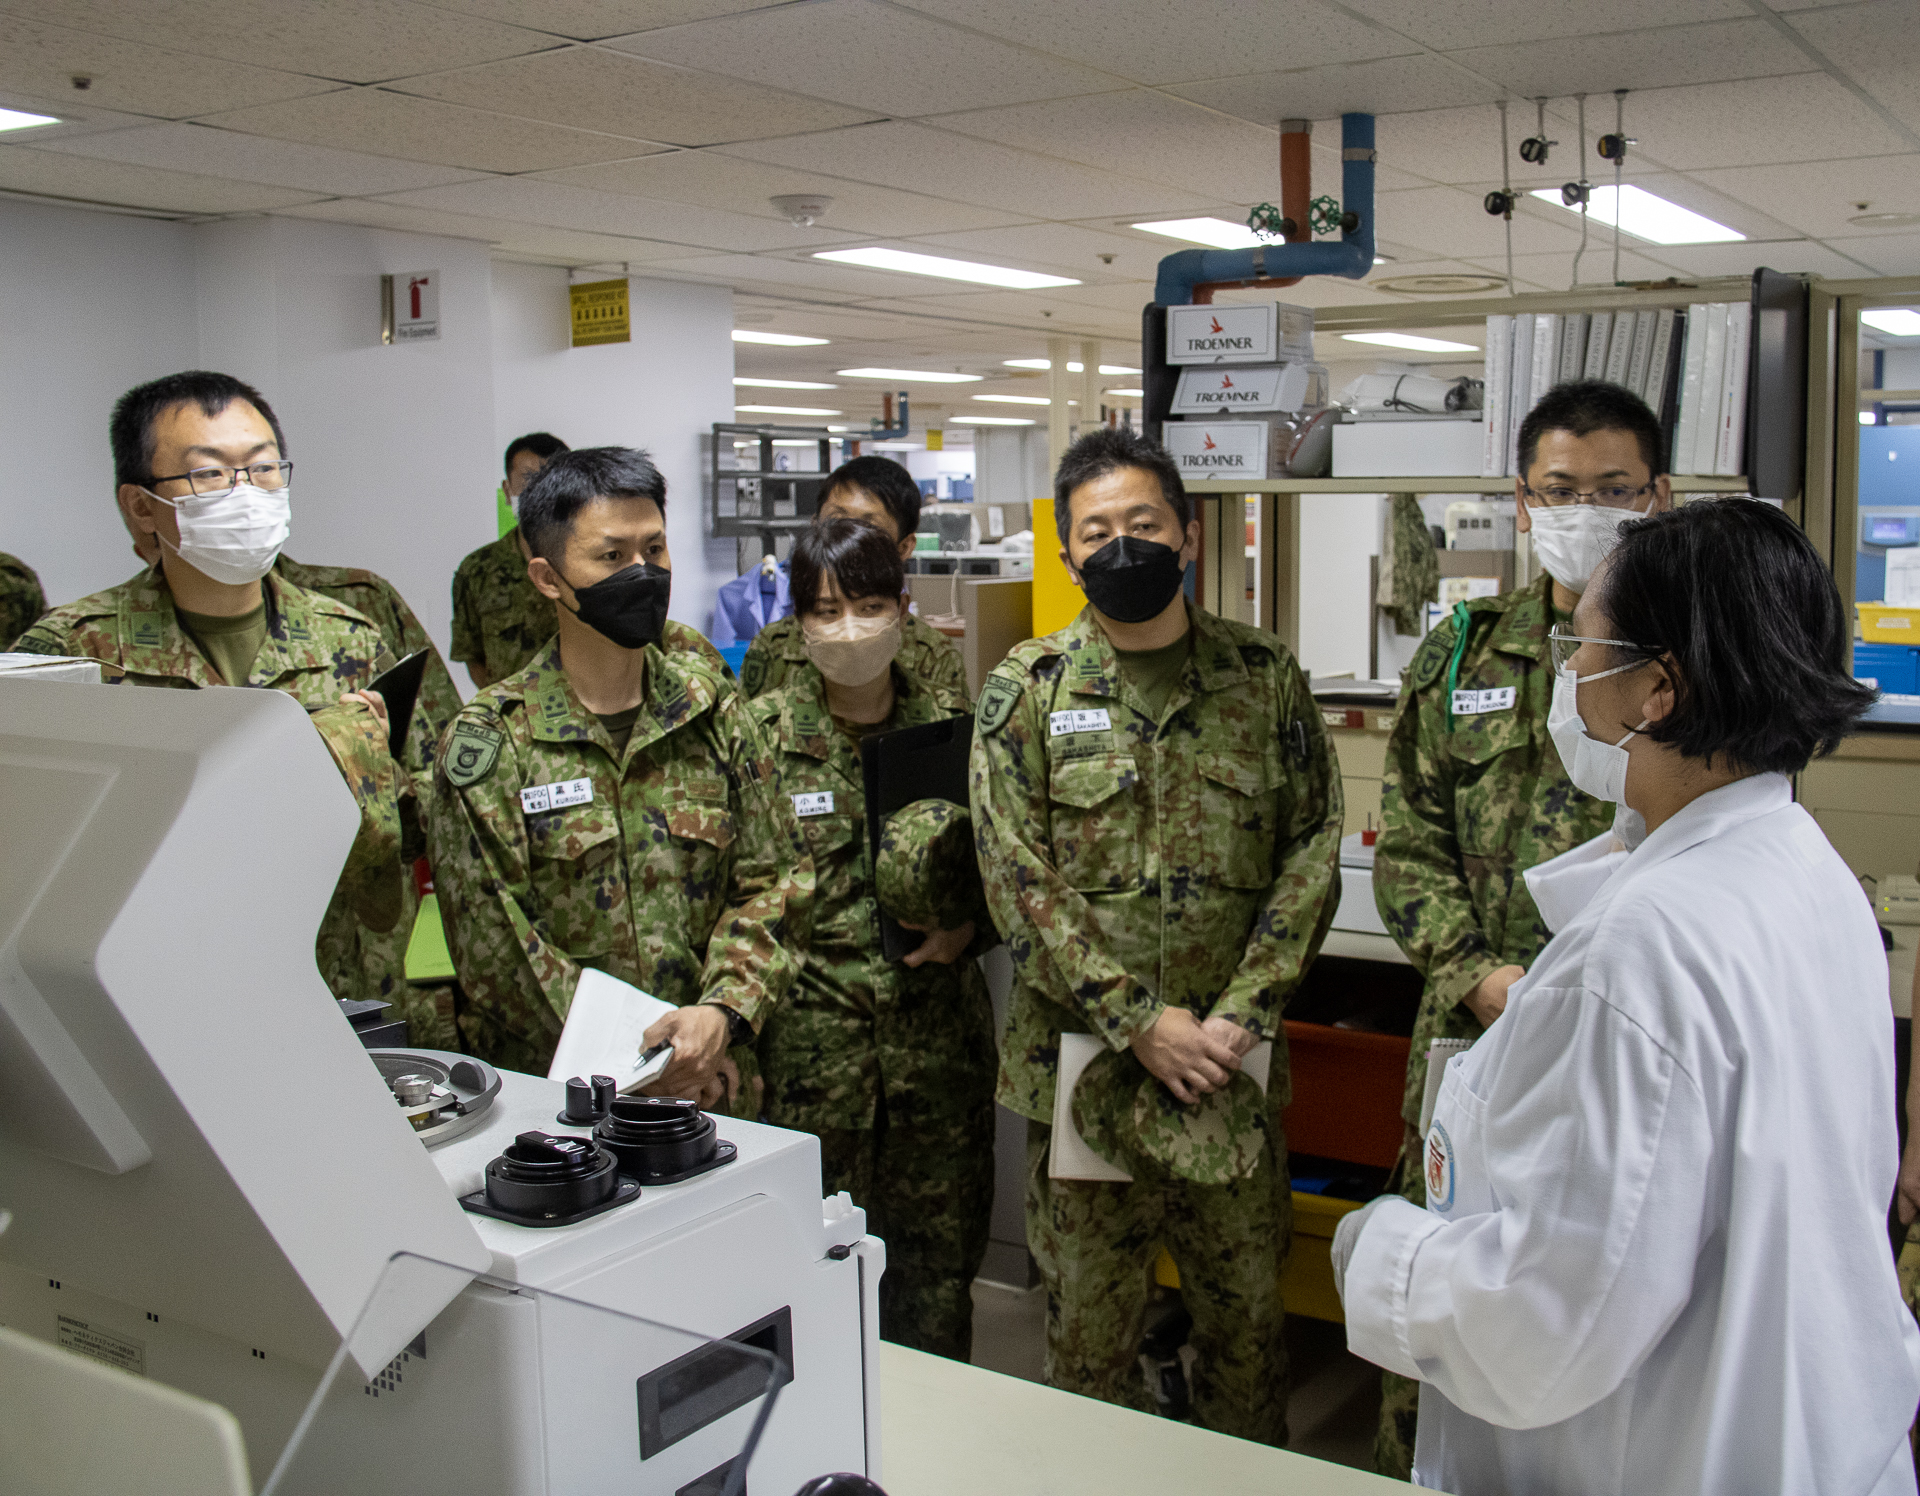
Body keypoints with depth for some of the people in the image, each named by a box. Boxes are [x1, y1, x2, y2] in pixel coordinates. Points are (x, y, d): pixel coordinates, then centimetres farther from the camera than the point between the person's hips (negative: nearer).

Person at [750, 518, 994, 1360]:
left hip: (939, 1034, 2)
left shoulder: (953, 724, 4)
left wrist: (965, 932, -5)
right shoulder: (760, 734, -2)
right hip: (809, 1042, -2)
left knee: (941, 1256, 11)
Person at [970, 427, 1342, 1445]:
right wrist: (1140, 1023, -14)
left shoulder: (1265, 675, 2)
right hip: (1084, 1063, -1)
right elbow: (1018, 880, -8)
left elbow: (1312, 853, 0)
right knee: (1087, 1324, 11)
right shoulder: (1025, 691, -3)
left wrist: (1240, 1016, -10)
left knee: (1248, 1311, 15)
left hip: (1233, 1063, 1)